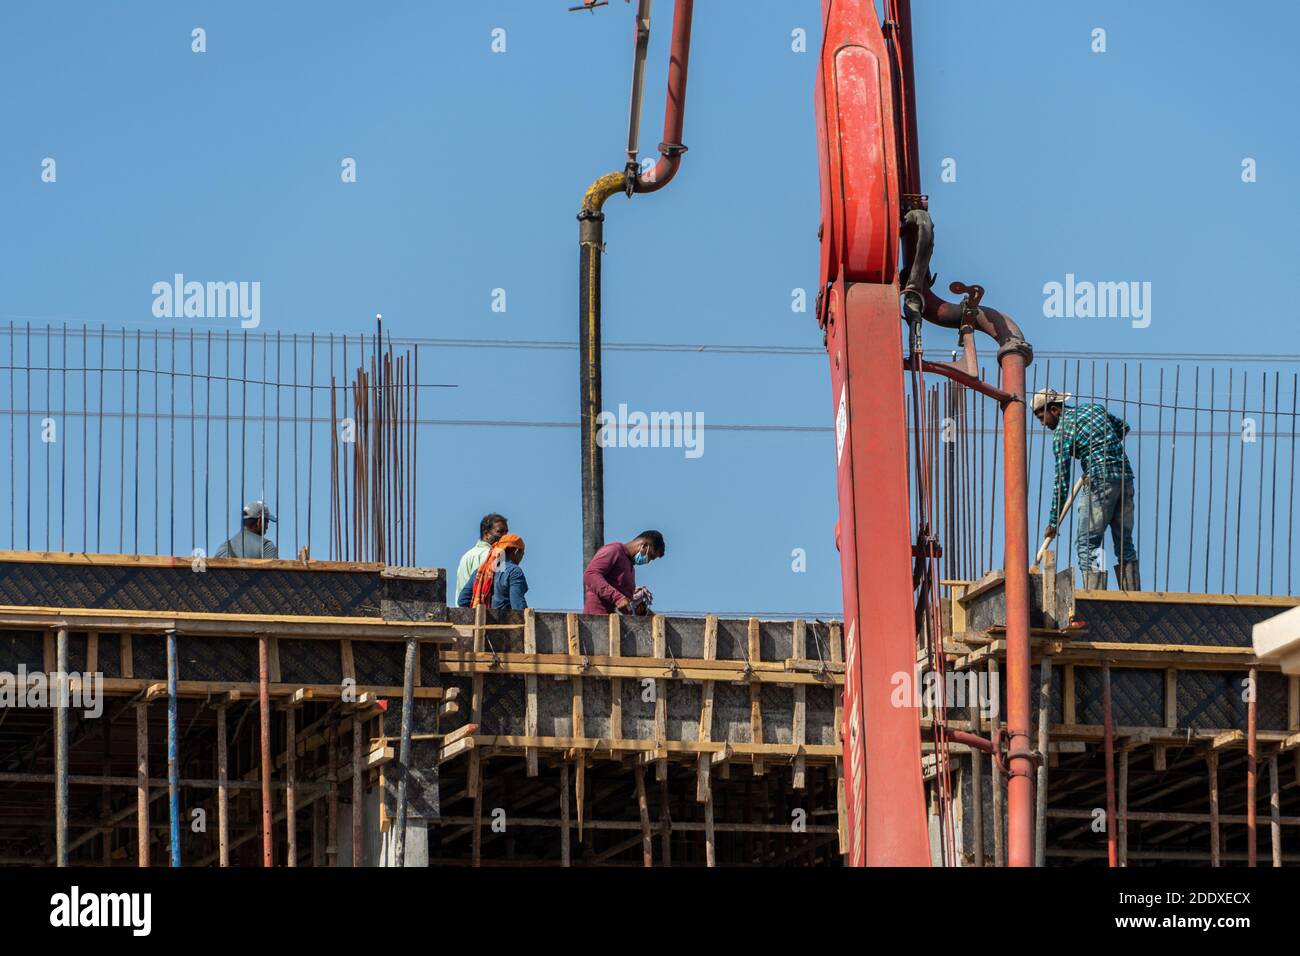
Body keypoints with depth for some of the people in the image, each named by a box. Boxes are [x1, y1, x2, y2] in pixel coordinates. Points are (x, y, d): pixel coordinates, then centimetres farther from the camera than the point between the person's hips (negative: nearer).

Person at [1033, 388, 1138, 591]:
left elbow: (1062, 480, -7)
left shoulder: (1062, 431, -6)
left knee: (1087, 543, -4)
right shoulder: (1093, 409, 14)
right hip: (1125, 476, 8)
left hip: (1100, 482, -8)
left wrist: (1054, 521, -3)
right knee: (1124, 542, 11)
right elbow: (1123, 427, 29)